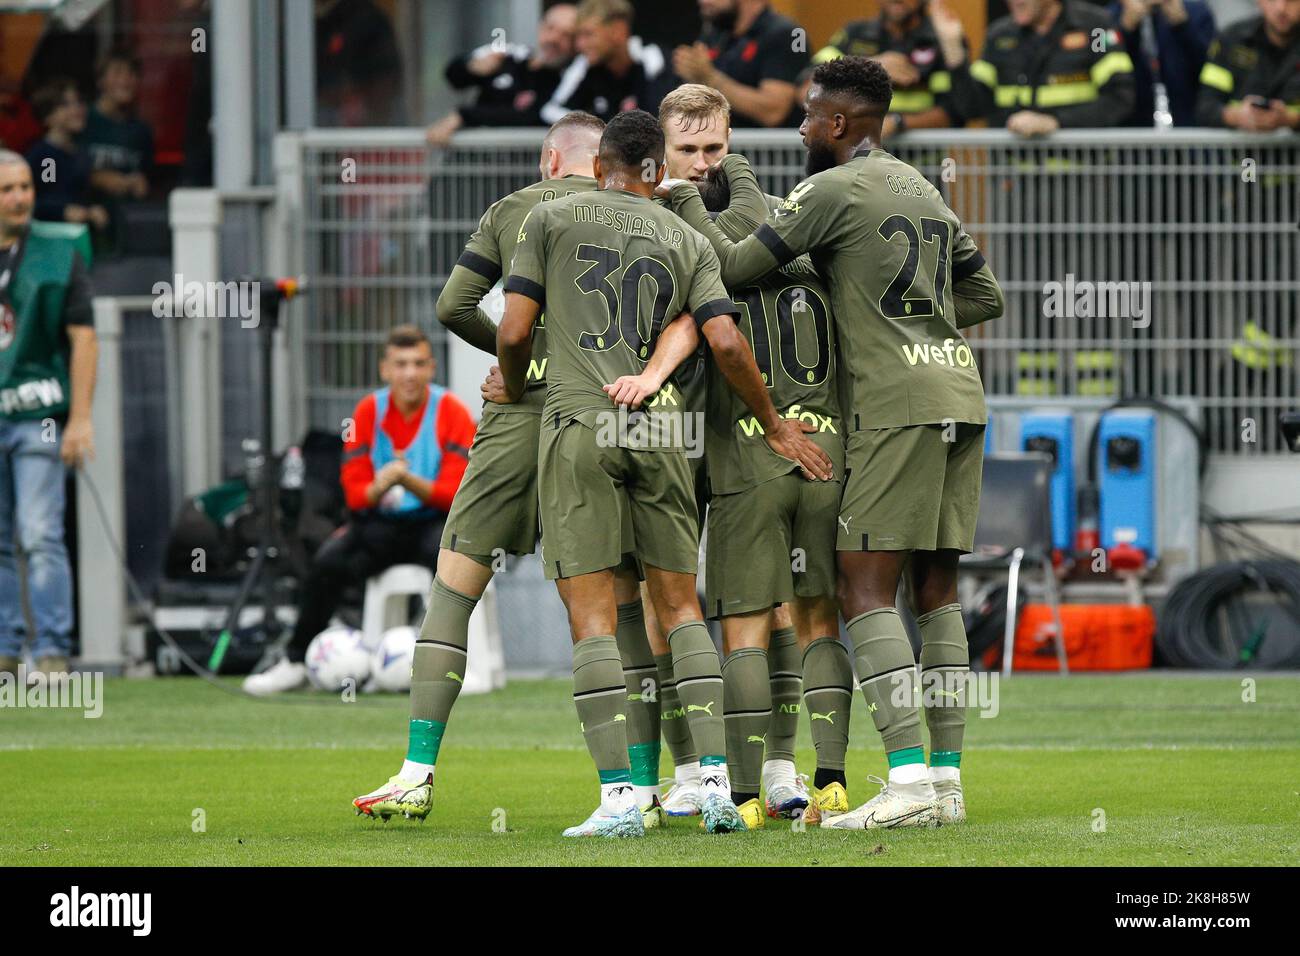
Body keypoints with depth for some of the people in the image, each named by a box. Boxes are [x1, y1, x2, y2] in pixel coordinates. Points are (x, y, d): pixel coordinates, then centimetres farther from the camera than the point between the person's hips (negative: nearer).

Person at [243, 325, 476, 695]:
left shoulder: (451, 412, -8)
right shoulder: (369, 411, 1)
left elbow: (454, 494, -13)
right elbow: (355, 494, 1)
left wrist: (408, 481, -31)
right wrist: (379, 489, -24)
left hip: (435, 522, -3)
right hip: (382, 524, 3)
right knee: (328, 560, -24)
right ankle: (295, 662, -9)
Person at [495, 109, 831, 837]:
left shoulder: (552, 219, 9)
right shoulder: (687, 242, 14)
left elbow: (514, 333, 4)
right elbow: (726, 344, 3)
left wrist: (514, 390, 25)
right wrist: (774, 425, 15)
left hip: (580, 422, -2)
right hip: (660, 431, 2)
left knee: (593, 612, -3)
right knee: (681, 605, 11)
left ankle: (618, 796, -11)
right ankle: (717, 782, 1)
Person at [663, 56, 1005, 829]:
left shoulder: (834, 191, -6)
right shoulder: (925, 191, 20)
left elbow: (734, 267, -4)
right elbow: (985, 295, 26)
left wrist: (683, 197, 9)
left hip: (896, 404, -8)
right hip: (959, 394, 8)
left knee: (866, 589, -8)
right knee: (937, 590, 9)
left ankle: (909, 779, -18)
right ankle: (947, 779, 6)